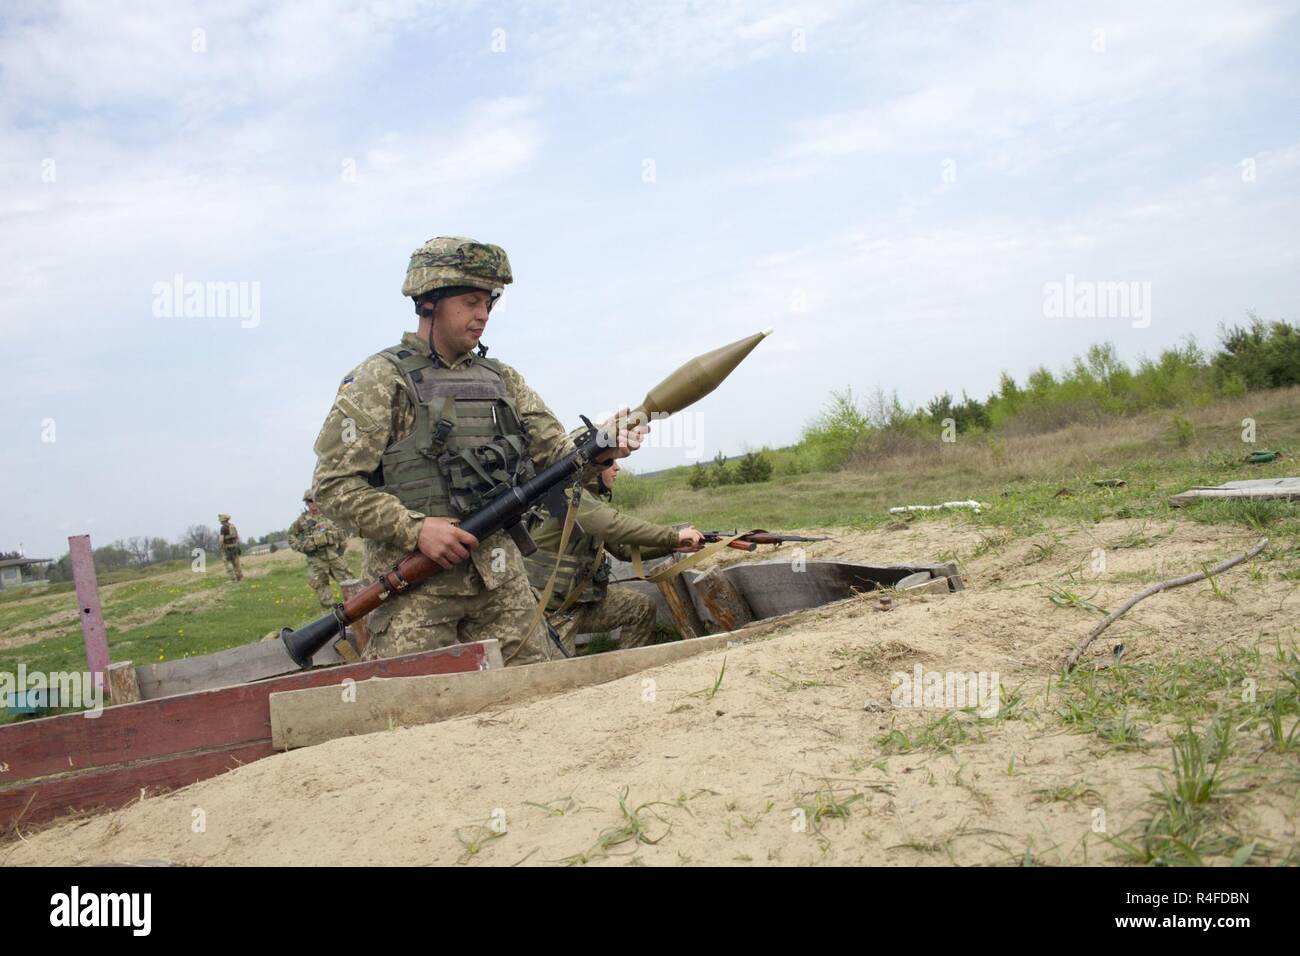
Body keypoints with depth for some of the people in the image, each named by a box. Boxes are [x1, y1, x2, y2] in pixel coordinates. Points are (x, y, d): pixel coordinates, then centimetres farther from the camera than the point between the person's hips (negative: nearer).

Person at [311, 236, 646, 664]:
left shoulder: (501, 378, 14)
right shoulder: (380, 380, -4)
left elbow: (557, 454, 11)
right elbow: (333, 484, -8)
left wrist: (601, 451, -10)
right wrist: (416, 529, -17)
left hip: (502, 581, 5)